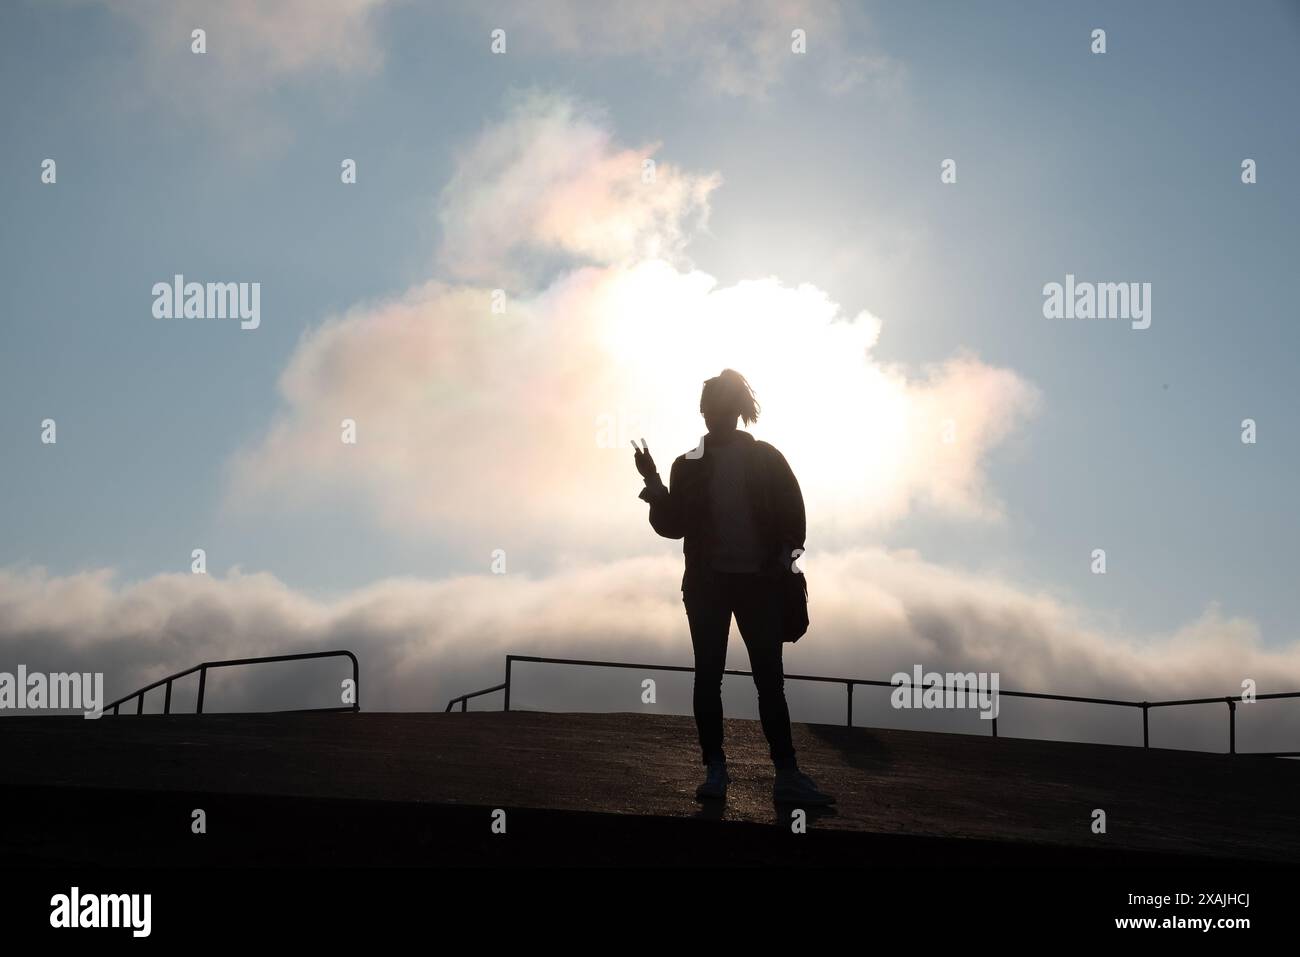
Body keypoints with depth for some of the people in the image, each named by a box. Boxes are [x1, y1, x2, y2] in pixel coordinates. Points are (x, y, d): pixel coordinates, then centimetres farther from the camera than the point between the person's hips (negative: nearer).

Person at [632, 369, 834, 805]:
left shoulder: (766, 459, 5)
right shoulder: (688, 466, 9)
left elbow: (792, 512, 3)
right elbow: (673, 525, 5)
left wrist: (784, 558, -12)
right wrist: (655, 486, -9)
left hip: (759, 581, -1)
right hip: (706, 582, 1)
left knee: (770, 678, -4)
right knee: (709, 676, -1)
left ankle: (787, 773, -5)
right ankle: (714, 769, 2)